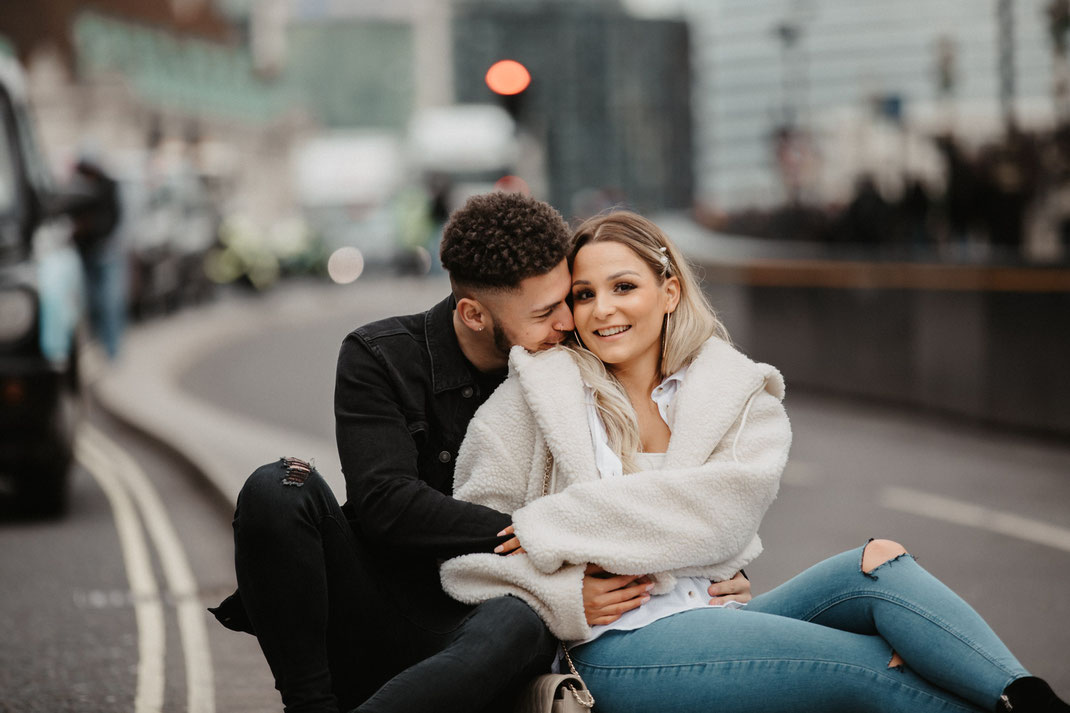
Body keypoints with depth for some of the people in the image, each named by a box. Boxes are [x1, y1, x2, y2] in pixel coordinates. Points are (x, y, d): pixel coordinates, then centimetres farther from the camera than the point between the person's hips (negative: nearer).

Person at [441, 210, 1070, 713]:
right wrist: (564, 598, -13)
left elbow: (724, 508, -11)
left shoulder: (739, 399, 11)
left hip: (716, 618, 4)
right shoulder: (537, 394, 7)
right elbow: (464, 551, 4)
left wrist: (556, 526, -14)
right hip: (615, 648, -4)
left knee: (877, 563, -23)